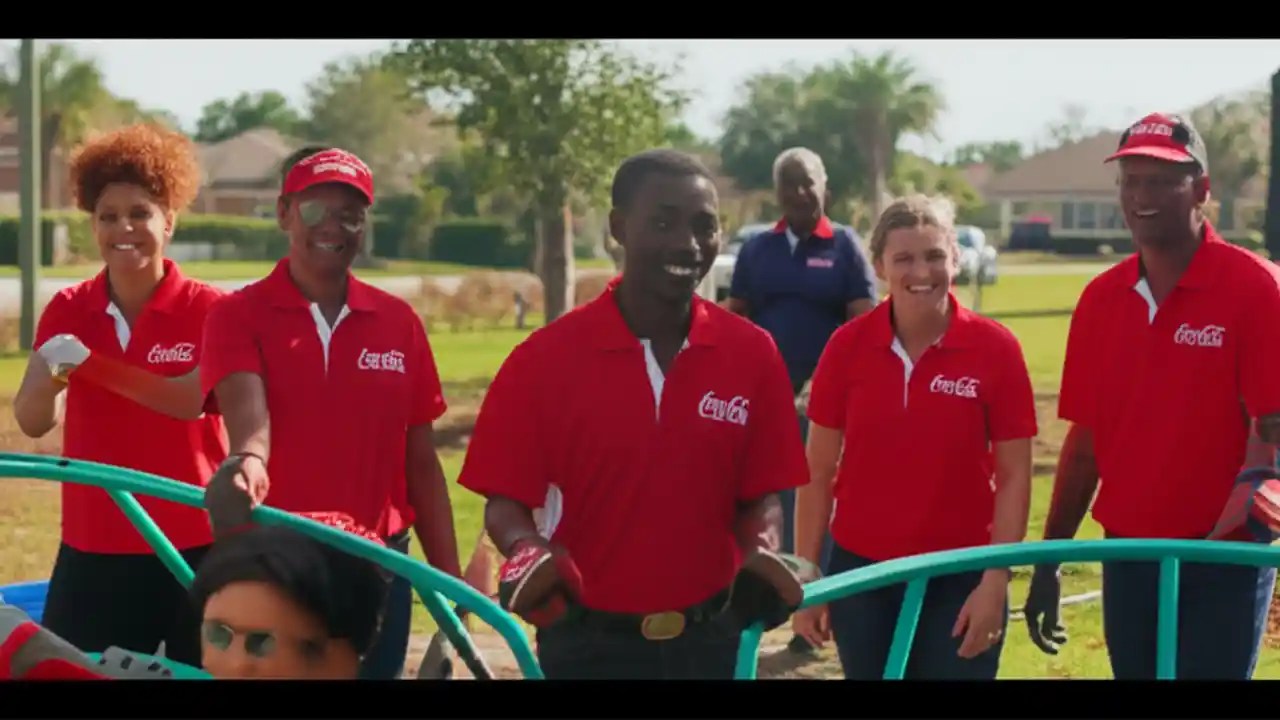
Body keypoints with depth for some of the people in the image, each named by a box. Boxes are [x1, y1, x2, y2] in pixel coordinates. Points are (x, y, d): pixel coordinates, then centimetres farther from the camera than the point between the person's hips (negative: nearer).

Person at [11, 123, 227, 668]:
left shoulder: (209, 310, -6)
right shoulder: (66, 311, 3)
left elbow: (191, 401, -21)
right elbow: (31, 422, -6)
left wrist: (88, 363, -26)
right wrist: (52, 374, -28)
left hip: (194, 548, -3)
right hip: (93, 551, 3)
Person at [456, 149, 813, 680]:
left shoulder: (752, 354, -2)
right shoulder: (543, 358, -9)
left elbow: (760, 496, 4)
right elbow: (506, 500, -5)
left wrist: (762, 555, -16)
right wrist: (528, 553, -25)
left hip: (712, 638, 2)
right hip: (587, 643, -2)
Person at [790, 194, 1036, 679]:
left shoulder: (994, 348, -8)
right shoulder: (848, 346, -4)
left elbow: (1014, 476, -5)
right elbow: (818, 473, 1)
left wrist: (995, 582, -10)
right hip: (861, 571, 2)